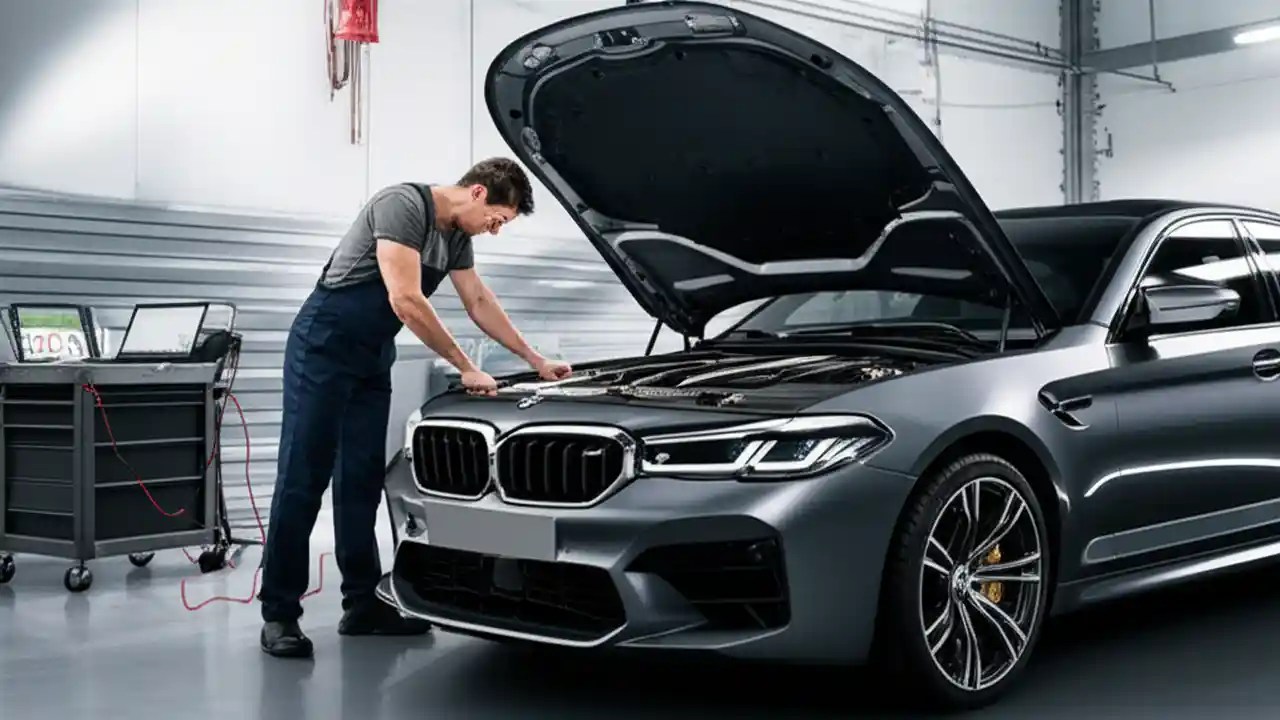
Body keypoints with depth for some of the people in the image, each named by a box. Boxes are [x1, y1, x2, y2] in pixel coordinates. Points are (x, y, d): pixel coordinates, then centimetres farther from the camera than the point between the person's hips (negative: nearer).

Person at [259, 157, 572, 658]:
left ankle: (363, 604, 12)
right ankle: (279, 612, -2)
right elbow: (406, 301, -25)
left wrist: (536, 362, 22)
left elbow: (481, 303, 20)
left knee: (362, 480, 7)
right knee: (302, 479, -7)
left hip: (373, 358, 9)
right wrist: (466, 369, -19)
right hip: (323, 347, -9)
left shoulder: (457, 236, 8)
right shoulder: (403, 205, -20)